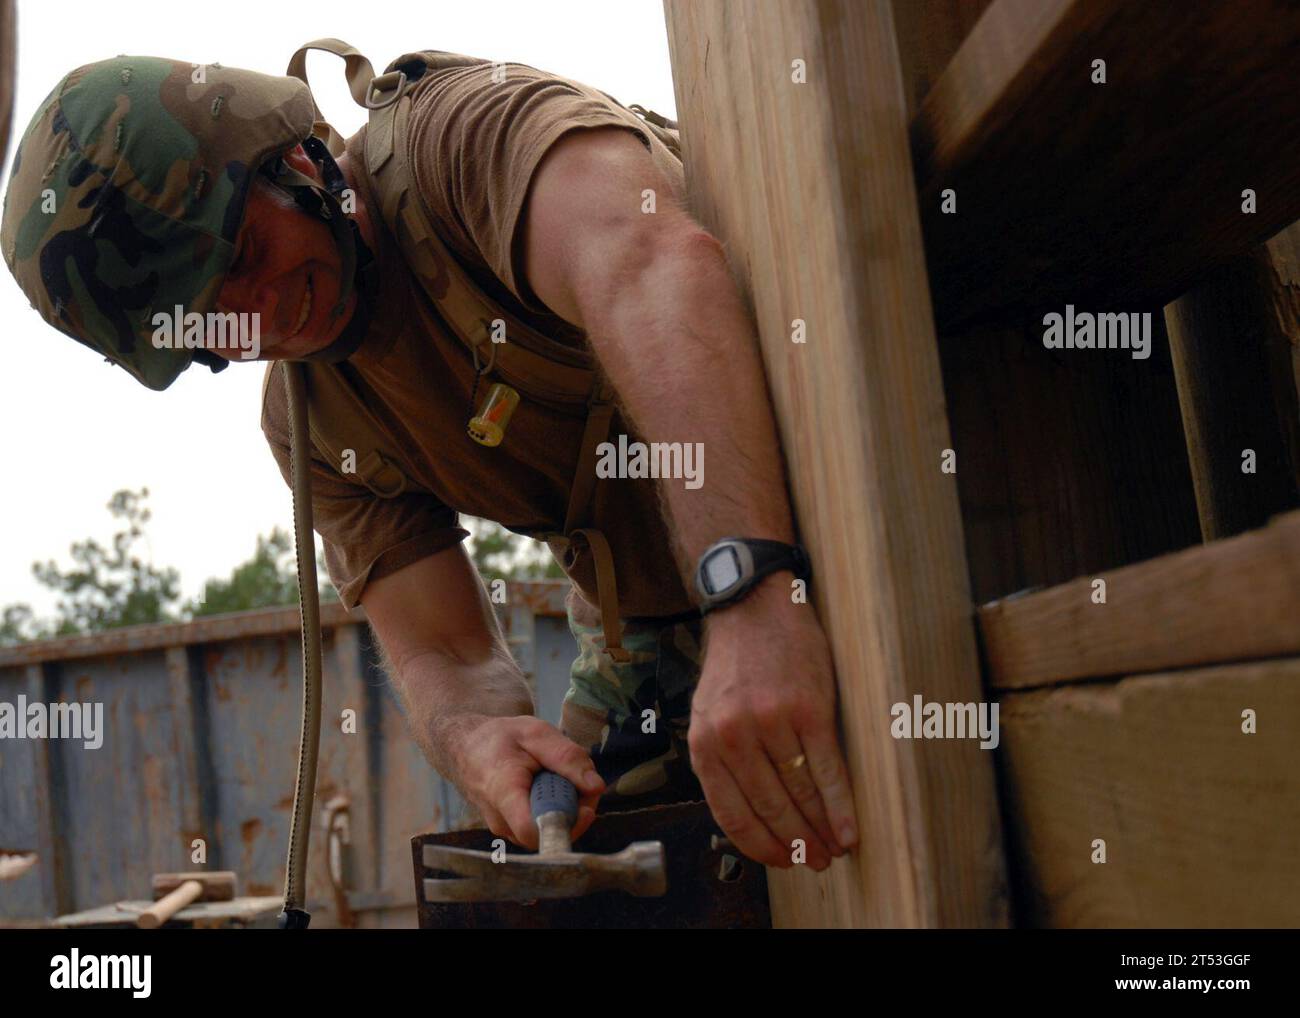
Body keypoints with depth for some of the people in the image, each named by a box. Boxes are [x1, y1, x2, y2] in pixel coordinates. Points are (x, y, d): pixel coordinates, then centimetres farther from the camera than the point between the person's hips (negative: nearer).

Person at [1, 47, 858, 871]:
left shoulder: (465, 123, -23)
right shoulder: (303, 421, -2)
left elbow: (652, 263, -44)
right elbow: (443, 653, -9)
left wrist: (750, 594, -57)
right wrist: (478, 737, -35)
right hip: (651, 630, 6)